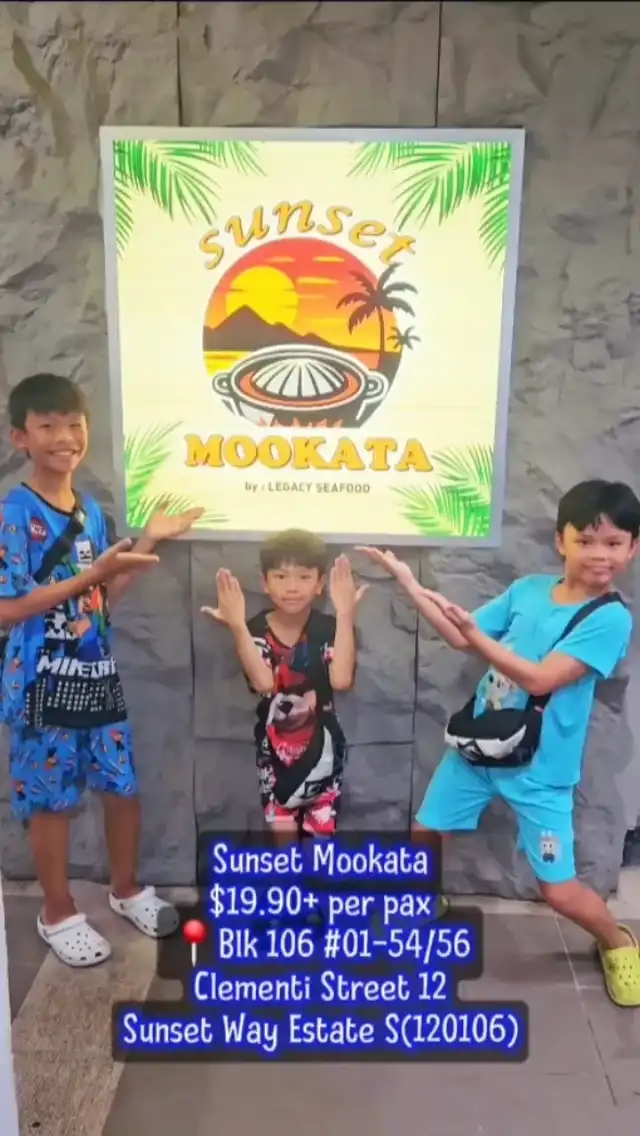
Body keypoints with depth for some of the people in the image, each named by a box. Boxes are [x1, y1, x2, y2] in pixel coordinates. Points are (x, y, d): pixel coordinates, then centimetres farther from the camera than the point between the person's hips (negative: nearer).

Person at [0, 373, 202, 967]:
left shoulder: (91, 510, 7)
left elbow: (103, 597, 10)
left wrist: (148, 543, 2)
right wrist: (92, 574, -22)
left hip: (97, 673, 6)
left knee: (123, 783, 15)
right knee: (50, 798, 8)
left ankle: (126, 889, 37)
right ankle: (58, 913, 28)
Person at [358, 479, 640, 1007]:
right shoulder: (527, 590, -3)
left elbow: (540, 678, -28)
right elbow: (462, 639, 3)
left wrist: (476, 633, -36)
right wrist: (410, 583, -3)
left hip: (540, 769, -4)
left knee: (560, 892, 1)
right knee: (425, 831, 18)